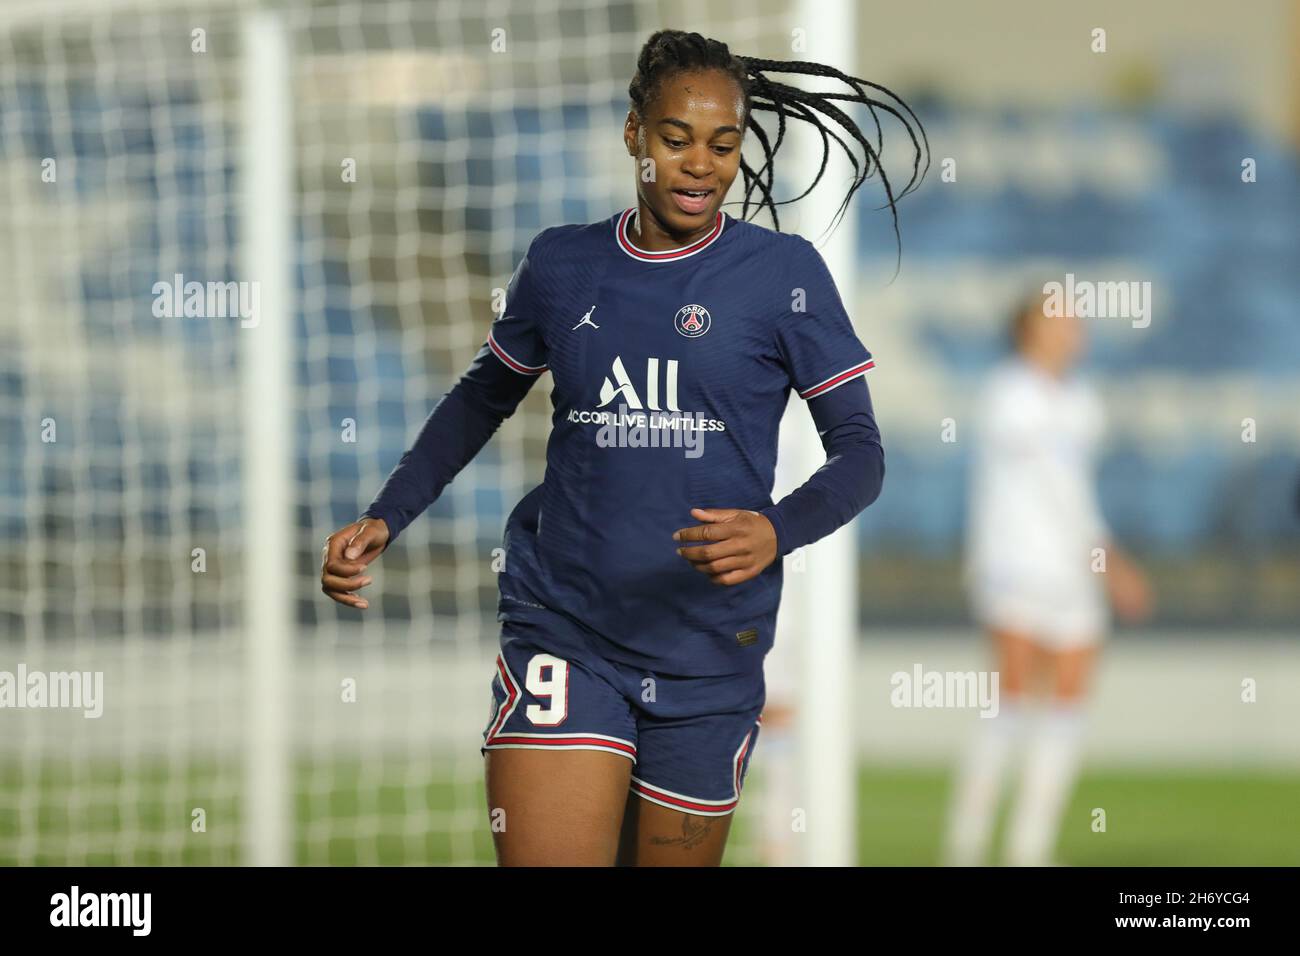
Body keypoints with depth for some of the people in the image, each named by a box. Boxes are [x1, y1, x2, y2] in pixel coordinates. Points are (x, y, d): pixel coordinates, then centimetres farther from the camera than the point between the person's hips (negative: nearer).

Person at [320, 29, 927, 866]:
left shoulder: (783, 272, -2)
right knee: (549, 858, -16)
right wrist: (384, 521, 11)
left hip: (707, 658, 0)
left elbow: (859, 451, -2)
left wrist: (779, 531, -22)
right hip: (563, 633, 0)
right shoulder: (562, 263, 6)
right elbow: (483, 398, 22)